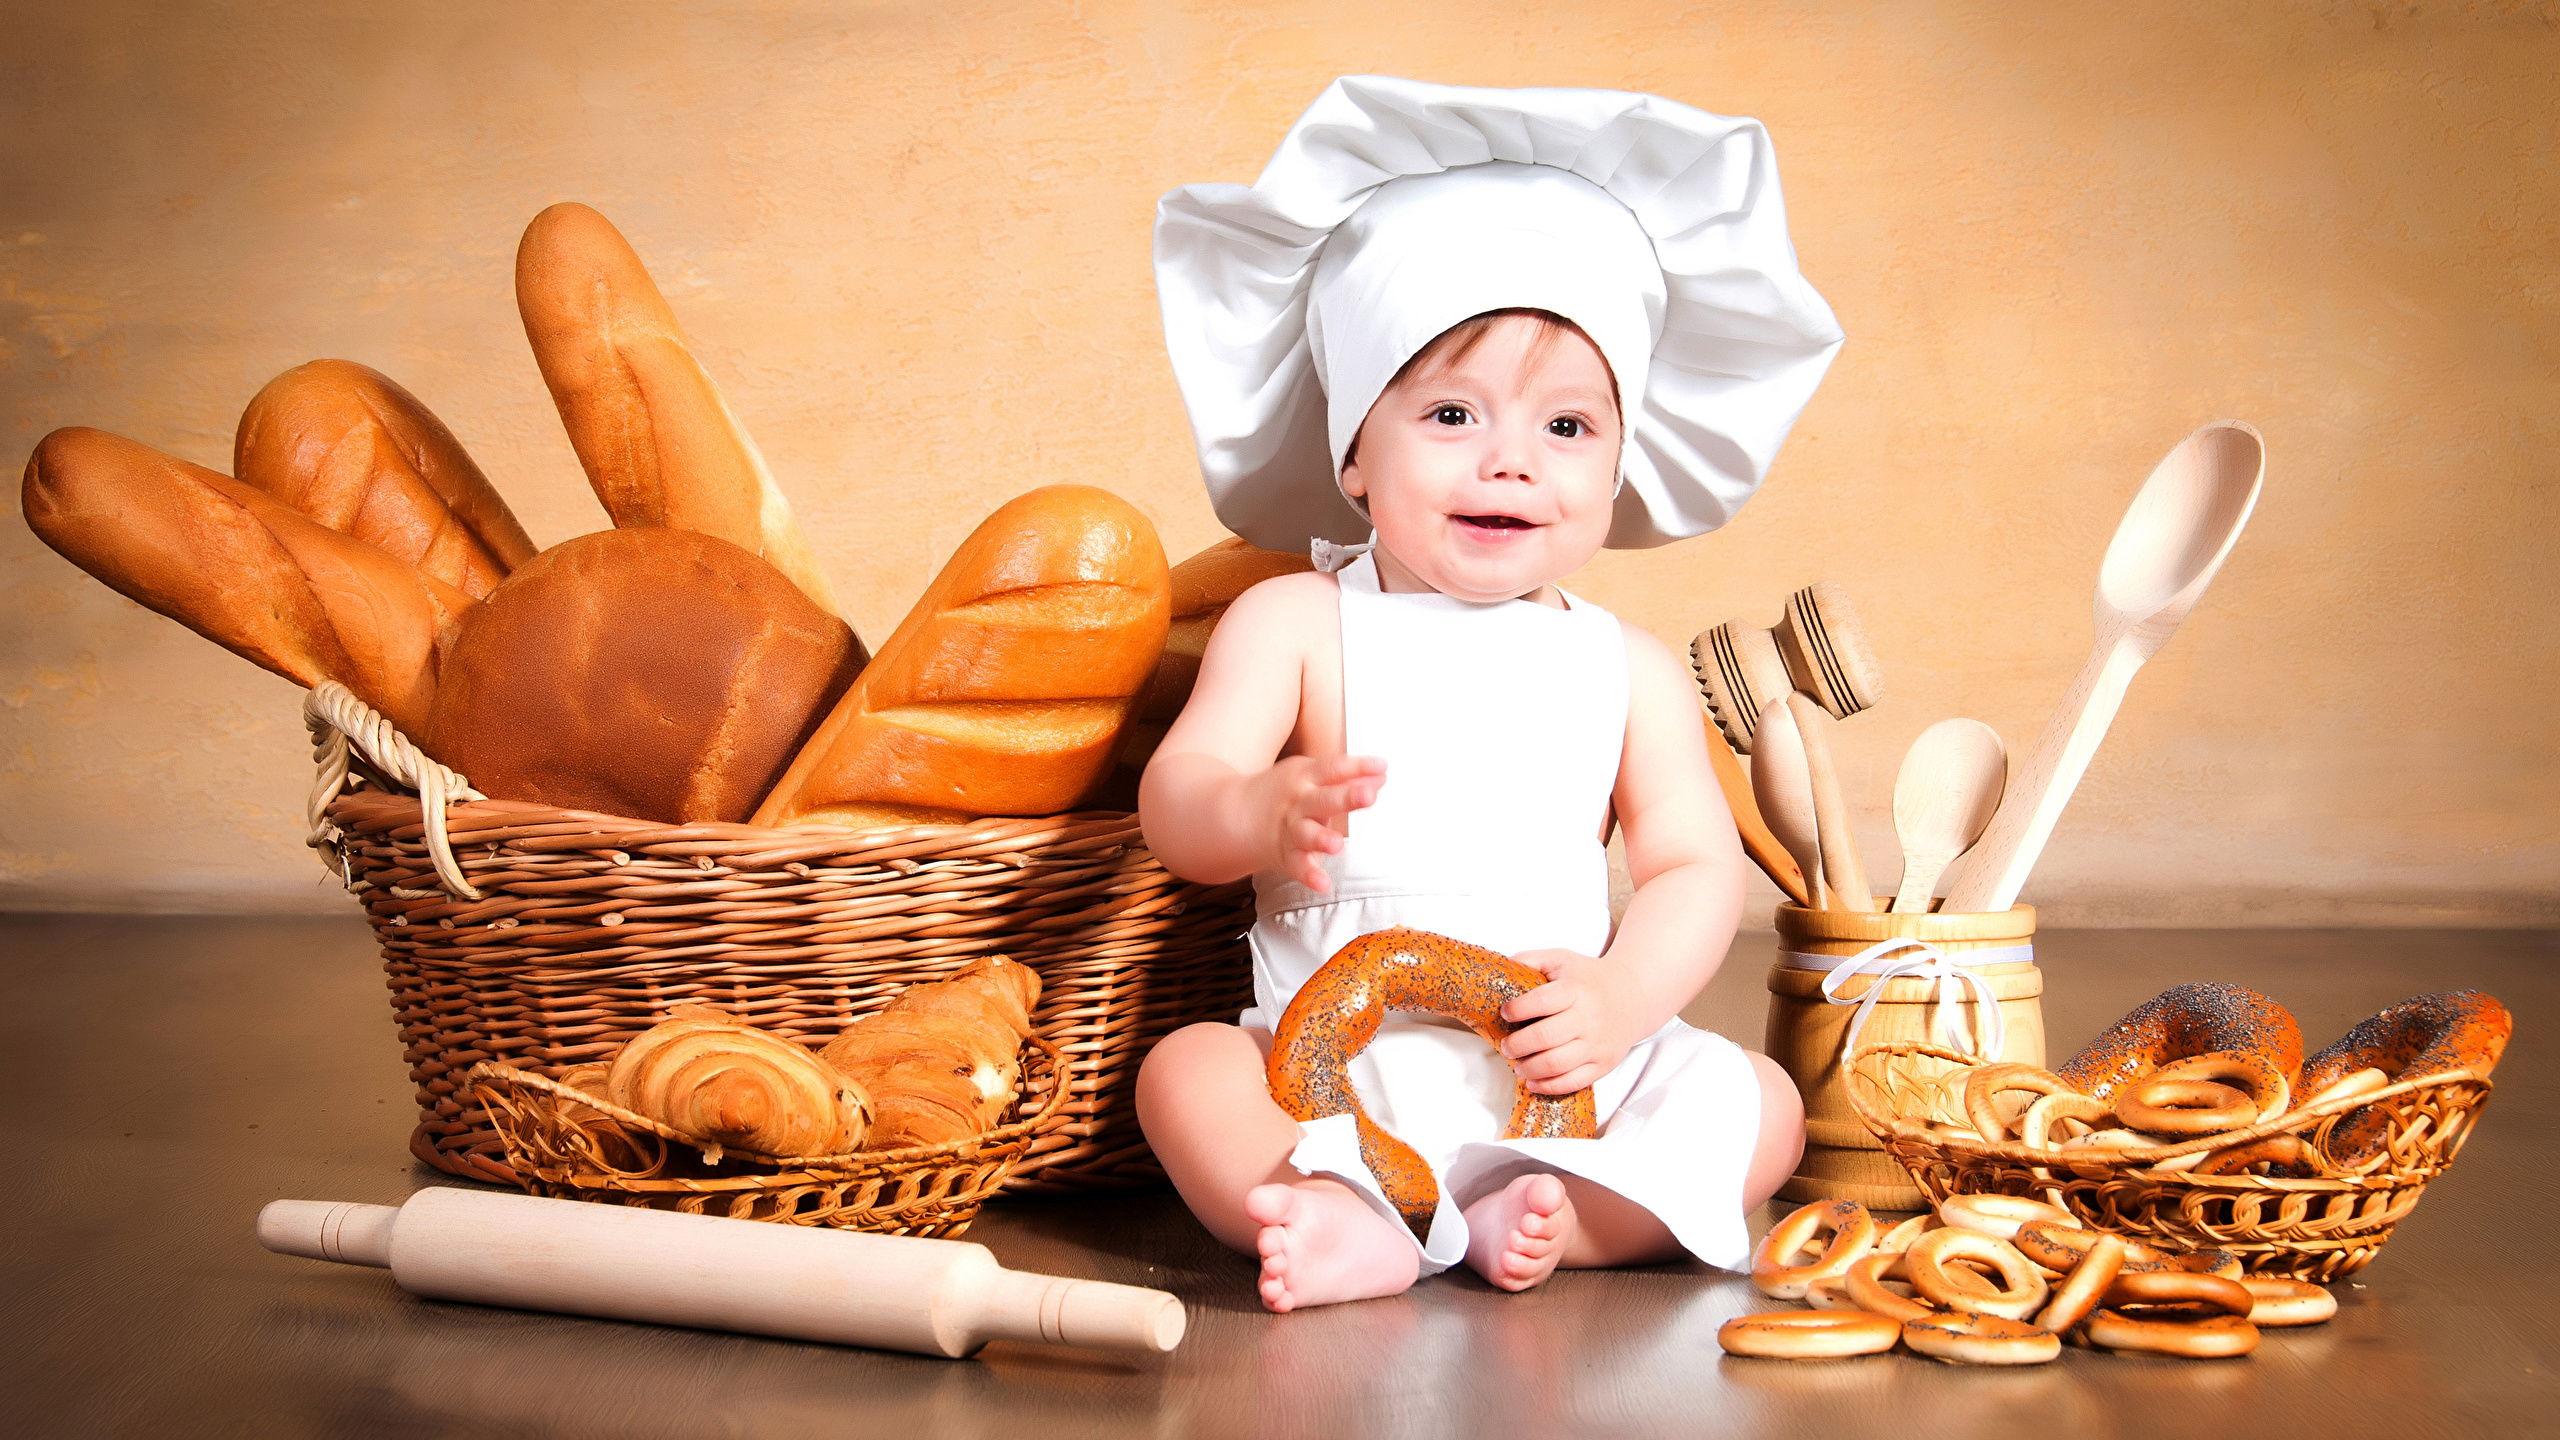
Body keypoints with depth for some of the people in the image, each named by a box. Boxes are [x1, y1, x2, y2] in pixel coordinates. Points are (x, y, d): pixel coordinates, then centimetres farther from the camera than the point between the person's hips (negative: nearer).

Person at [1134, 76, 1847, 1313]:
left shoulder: (1626, 669, 7)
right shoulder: (1295, 625, 0)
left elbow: (1695, 863, 4)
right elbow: (1173, 802, -8)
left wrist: (1622, 999, -17)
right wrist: (1266, 815, -33)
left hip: (1562, 1072, 2)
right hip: (1334, 1065, -2)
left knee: (1761, 1105, -14)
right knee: (1184, 1073, -24)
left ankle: (1551, 1215, -29)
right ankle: (1345, 1221, -41)